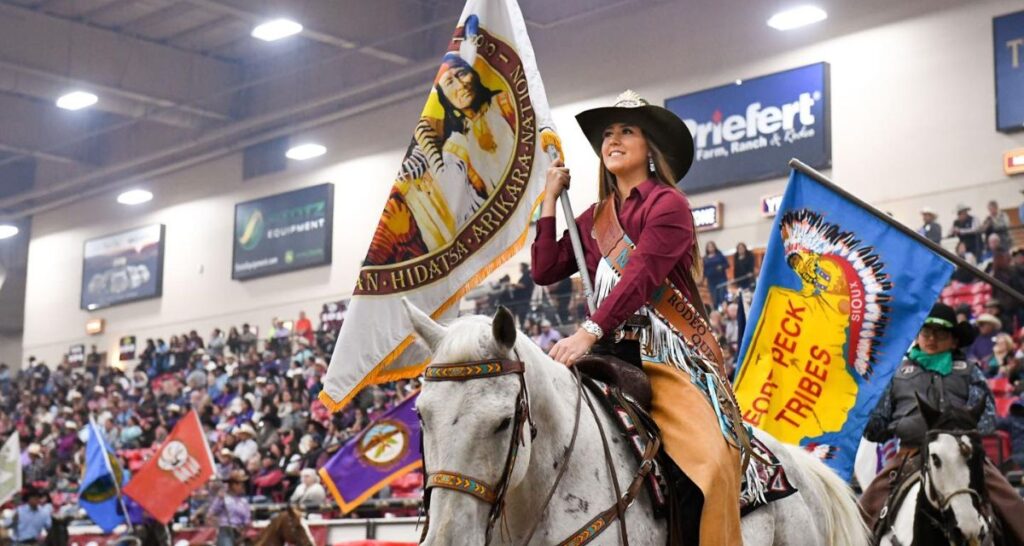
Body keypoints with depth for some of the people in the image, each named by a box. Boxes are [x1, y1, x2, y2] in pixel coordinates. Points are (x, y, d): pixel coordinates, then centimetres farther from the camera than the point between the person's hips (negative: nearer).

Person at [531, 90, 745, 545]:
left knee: (707, 460, -28)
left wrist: (588, 332, -27)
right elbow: (545, 271, 11)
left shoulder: (667, 204, -2)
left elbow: (641, 276, -16)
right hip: (611, 353, 6)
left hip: (667, 352, -6)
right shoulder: (594, 218, 20)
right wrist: (550, 200, 13)